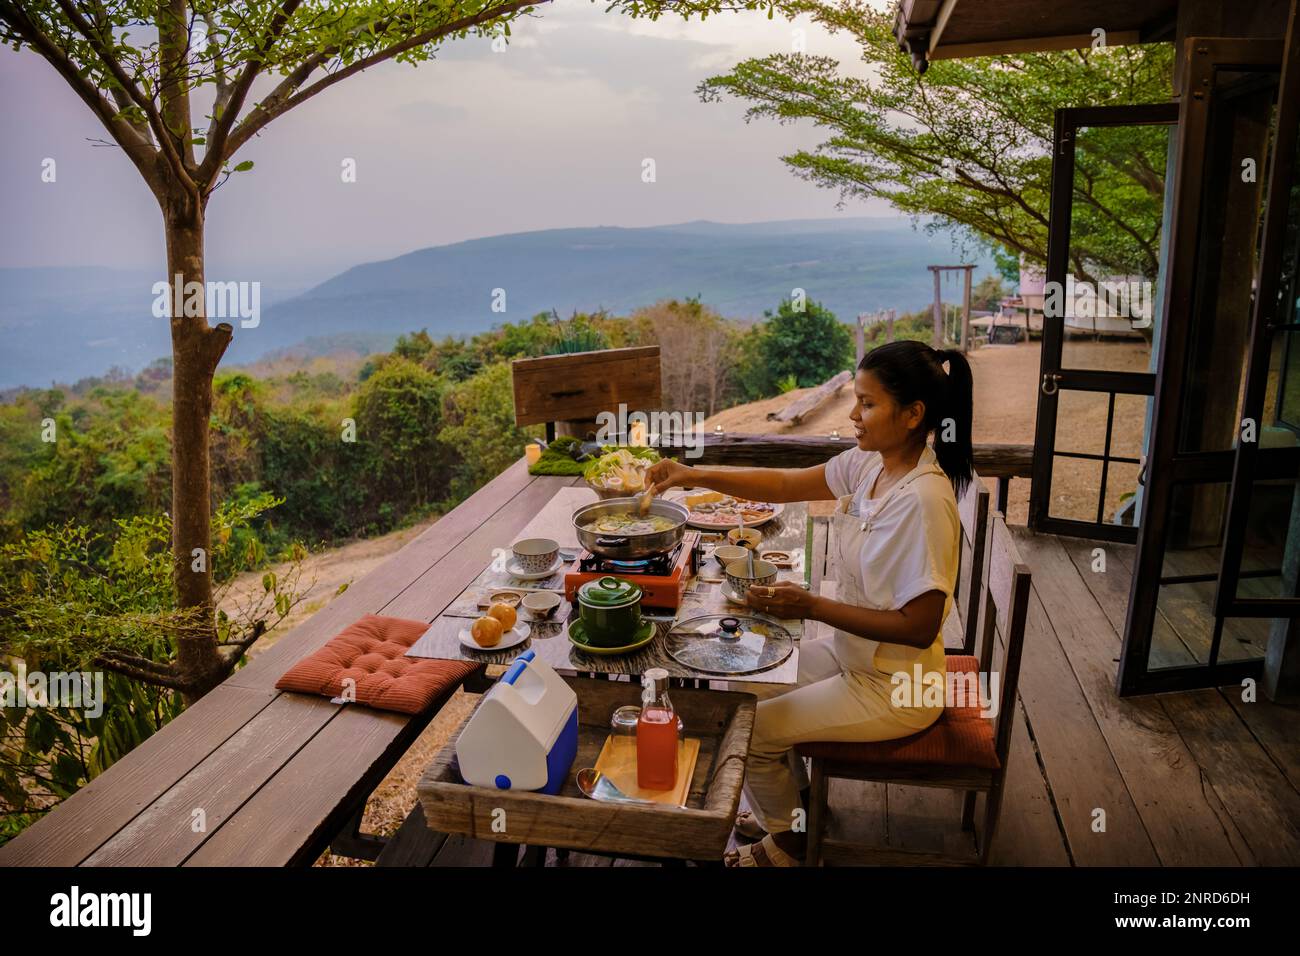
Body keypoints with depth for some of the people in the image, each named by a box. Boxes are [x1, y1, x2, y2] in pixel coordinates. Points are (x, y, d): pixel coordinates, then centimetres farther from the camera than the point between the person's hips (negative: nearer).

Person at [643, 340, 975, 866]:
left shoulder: (923, 500, -31)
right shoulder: (871, 463, -5)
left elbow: (917, 626, -29)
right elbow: (787, 483, 3)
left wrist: (812, 607, -28)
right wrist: (694, 475, -6)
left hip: (895, 686, -8)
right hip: (854, 653, 9)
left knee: (752, 730, -3)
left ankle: (790, 842, 26)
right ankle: (793, 804, 38)